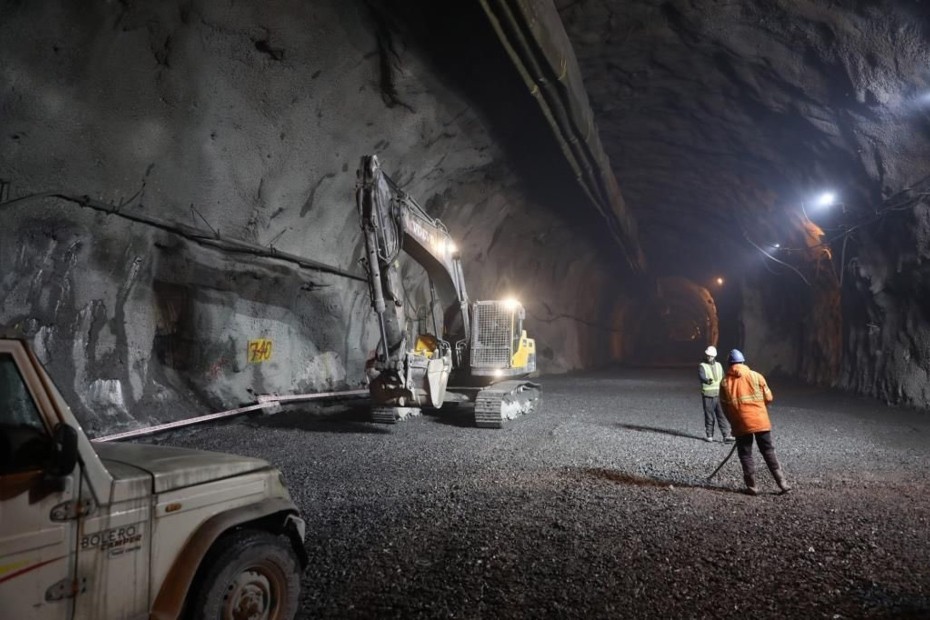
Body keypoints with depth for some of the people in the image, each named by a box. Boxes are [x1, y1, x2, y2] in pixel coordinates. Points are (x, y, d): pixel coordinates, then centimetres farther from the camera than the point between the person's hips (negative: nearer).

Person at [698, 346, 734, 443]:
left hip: (719, 395, 4)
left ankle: (727, 436, -6)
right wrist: (707, 380, -46)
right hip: (708, 396, -4)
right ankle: (709, 435, 16)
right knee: (709, 416, 3)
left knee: (723, 416, -4)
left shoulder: (719, 365, 13)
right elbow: (702, 377, -24)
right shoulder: (702, 366, -4)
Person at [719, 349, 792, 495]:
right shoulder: (756, 376, 1)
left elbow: (725, 407, 4)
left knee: (745, 454, 9)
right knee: (768, 451, 11)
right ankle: (783, 483, 11)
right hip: (760, 421, 1)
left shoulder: (725, 382, 1)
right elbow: (769, 398, 3)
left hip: (741, 423, -1)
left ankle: (752, 486, 10)